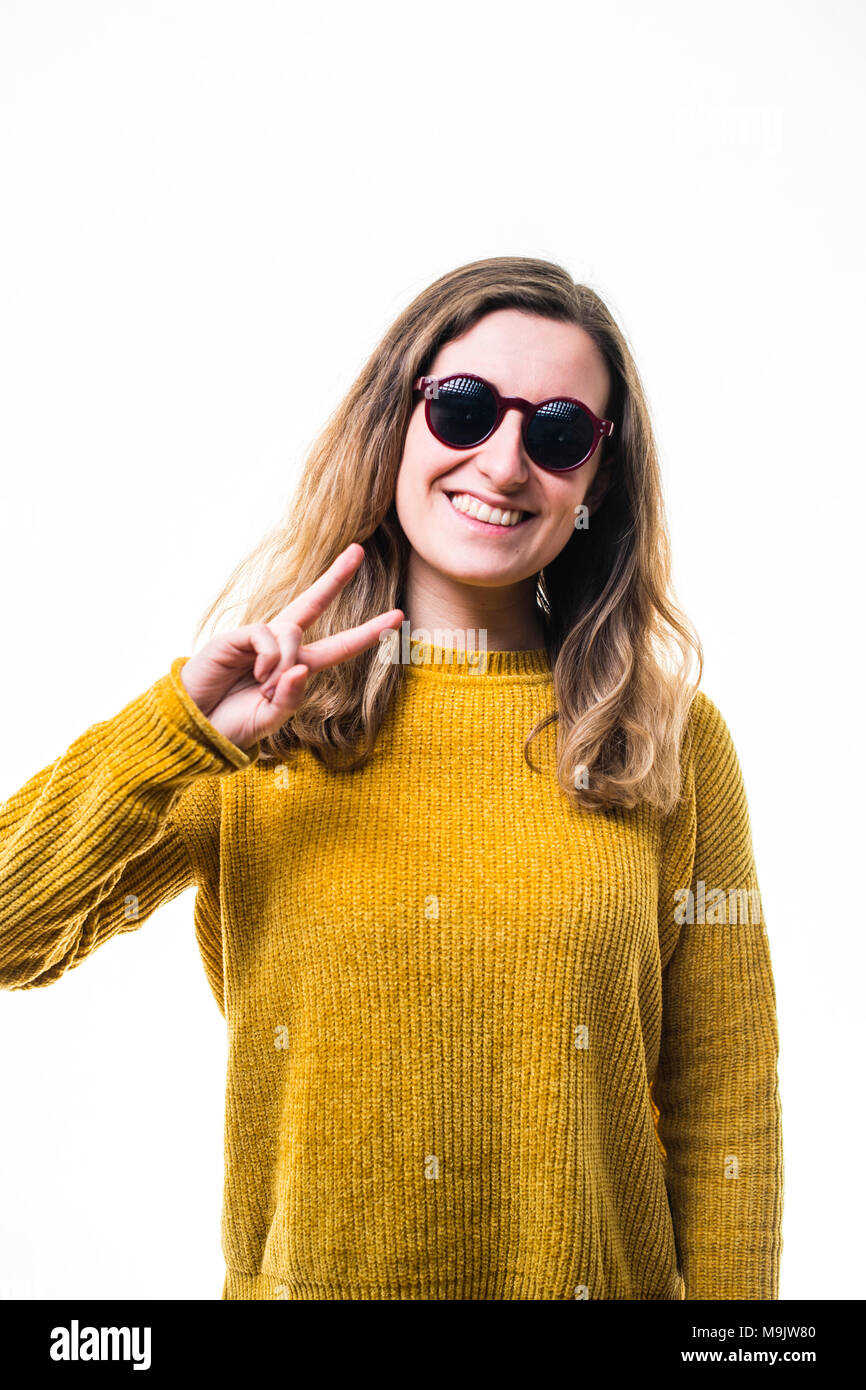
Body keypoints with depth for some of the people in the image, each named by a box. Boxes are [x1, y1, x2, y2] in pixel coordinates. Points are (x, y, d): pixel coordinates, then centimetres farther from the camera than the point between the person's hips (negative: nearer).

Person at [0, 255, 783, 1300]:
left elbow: (723, 1111, -4)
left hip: (604, 1276, 0)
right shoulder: (255, 731, -7)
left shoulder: (672, 740, -7)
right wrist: (180, 729, -23)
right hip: (303, 1272, 0)